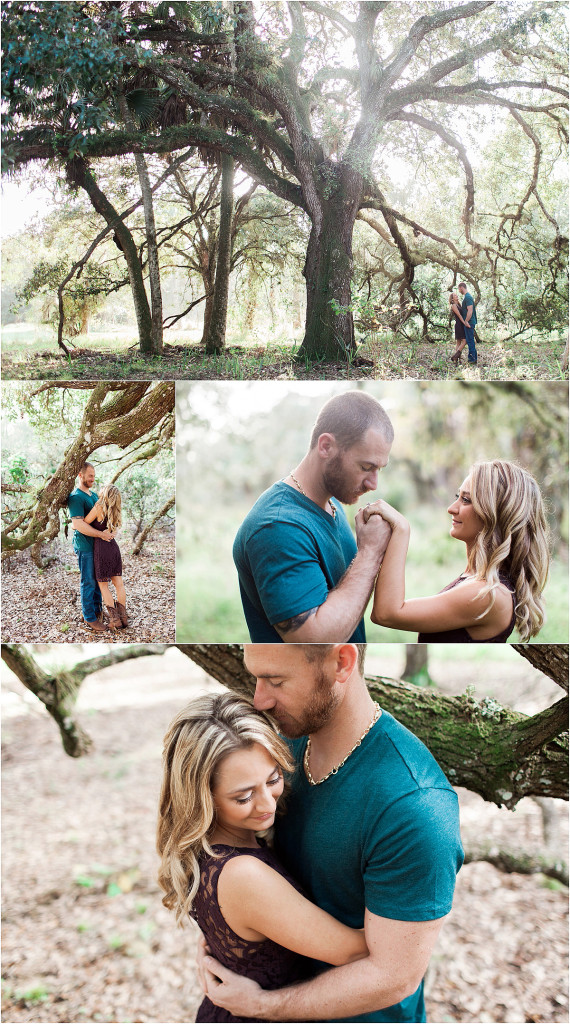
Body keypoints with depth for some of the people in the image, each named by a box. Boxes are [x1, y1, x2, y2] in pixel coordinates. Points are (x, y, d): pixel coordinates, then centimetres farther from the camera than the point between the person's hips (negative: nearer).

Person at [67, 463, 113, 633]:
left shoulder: (94, 495, 14)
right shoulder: (75, 497, -15)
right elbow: (79, 525, -23)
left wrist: (110, 529, 1)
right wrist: (101, 534, -21)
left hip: (97, 544, 9)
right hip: (84, 546, -8)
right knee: (88, 582, -1)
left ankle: (97, 610, 28)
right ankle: (89, 618, 7)